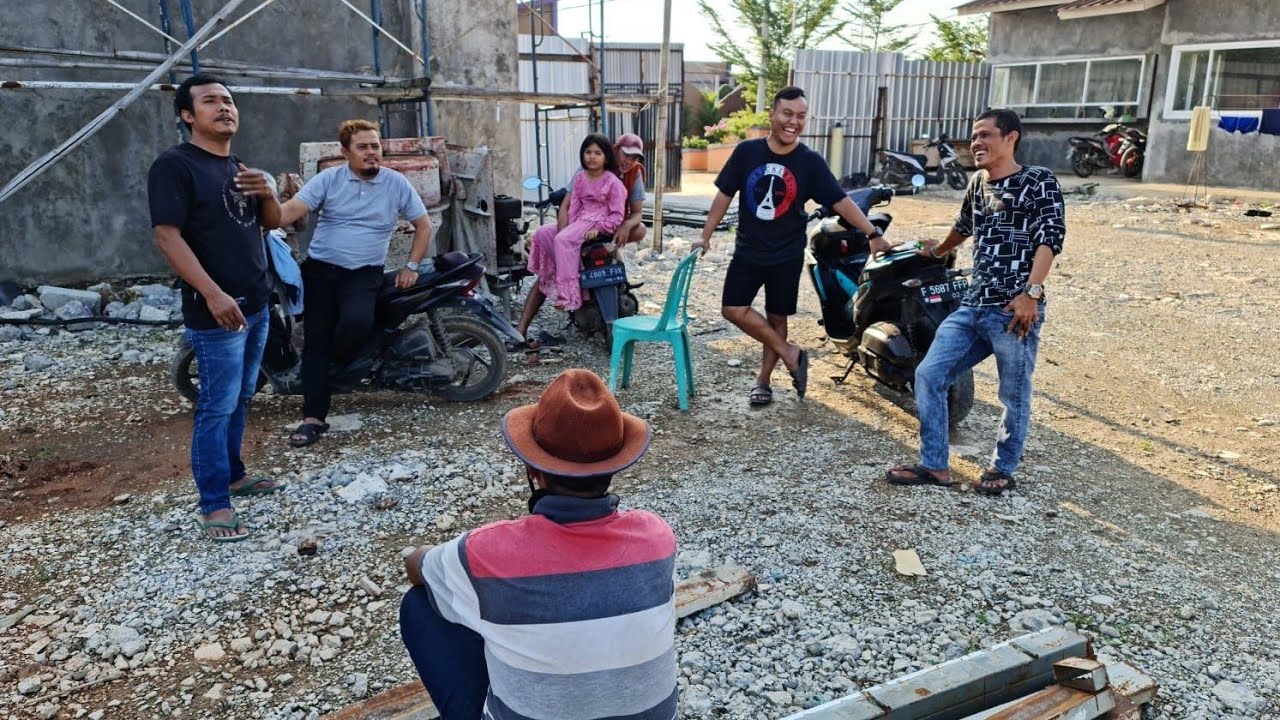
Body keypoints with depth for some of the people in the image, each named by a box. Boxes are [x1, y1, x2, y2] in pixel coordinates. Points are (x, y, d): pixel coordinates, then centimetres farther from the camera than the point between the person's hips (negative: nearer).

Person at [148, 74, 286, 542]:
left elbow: (273, 223, 20)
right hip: (216, 310, -8)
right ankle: (213, 506, 1)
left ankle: (233, 474, 31)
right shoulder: (174, 165, -10)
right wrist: (213, 294, -28)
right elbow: (167, 237, -18)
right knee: (217, 407, -5)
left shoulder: (239, 167, 16)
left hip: (256, 304, 8)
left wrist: (267, 194, -3)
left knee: (240, 400, 17)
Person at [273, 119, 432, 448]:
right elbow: (293, 208, -12)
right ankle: (313, 417, 1)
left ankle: (334, 362, 4)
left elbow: (424, 225, 9)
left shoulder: (397, 183, 2)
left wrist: (411, 266, 3)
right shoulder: (328, 179, 0)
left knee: (357, 321, -30)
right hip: (320, 268, 1)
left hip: (364, 272, -1)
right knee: (316, 338, -3)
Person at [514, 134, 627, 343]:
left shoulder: (613, 182, -5)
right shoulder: (580, 177, 13)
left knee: (562, 240, -32)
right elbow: (572, 206, 8)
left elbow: (617, 216, -8)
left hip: (599, 224, -7)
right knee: (542, 233, -16)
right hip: (578, 221, 7)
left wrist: (597, 228, -22)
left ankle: (566, 292, -31)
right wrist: (565, 228, -8)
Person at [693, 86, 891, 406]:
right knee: (733, 309, -9)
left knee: (777, 318, 7)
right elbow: (724, 194, 2)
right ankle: (791, 354, 4)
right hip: (748, 251, 1)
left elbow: (840, 201, -8)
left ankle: (763, 381, 23)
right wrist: (706, 236, 2)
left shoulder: (810, 162, -9)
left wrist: (873, 234, -15)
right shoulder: (746, 151, -6)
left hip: (787, 255, -1)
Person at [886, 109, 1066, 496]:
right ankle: (934, 465, 10)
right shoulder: (978, 183, 18)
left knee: (1014, 397, 5)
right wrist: (939, 251, 53)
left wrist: (1031, 293, -24)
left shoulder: (1039, 181, -3)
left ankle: (1003, 469, 25)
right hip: (972, 306, 7)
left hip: (1015, 310, -7)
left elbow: (1050, 237, -14)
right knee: (928, 375, 1)